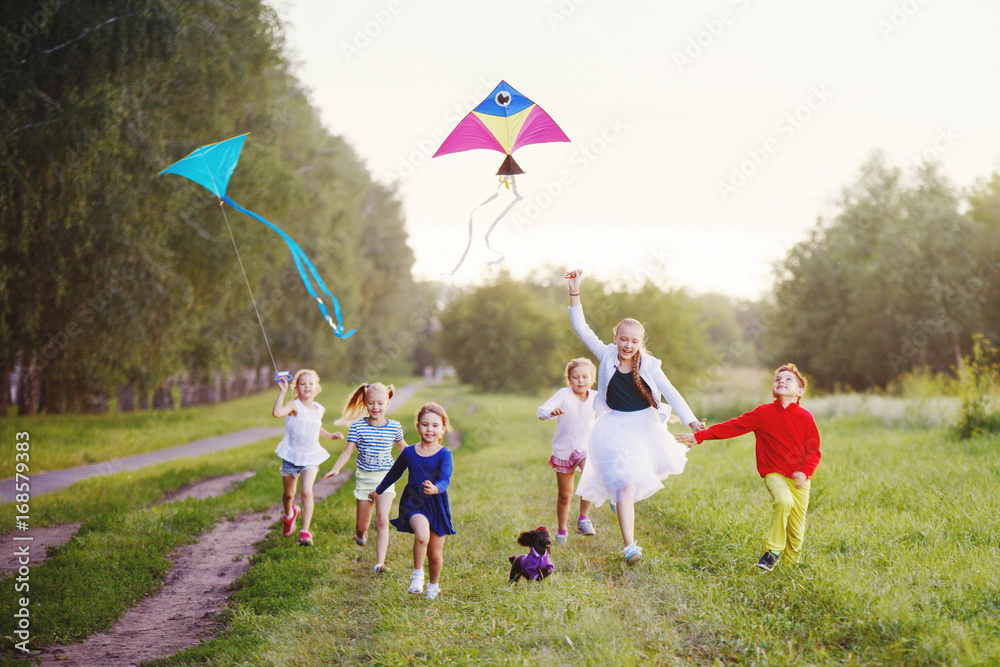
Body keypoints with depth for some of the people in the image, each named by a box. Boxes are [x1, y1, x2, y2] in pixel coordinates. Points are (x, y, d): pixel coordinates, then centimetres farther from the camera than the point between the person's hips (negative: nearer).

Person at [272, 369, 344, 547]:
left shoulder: (319, 409, 4)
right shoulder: (295, 407, -14)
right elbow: (277, 412, -37)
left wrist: (329, 435, 17)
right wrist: (282, 392, -37)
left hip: (311, 457, 2)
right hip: (291, 456, -2)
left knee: (307, 492, -18)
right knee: (289, 494, 14)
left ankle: (305, 532, -15)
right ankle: (289, 514, 49)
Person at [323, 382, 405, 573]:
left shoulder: (394, 427, -1)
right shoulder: (358, 426, -7)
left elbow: (402, 447, 18)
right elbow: (347, 452, -10)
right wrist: (336, 469, -26)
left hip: (385, 478, 0)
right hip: (364, 478, 0)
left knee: (382, 519, -16)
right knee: (362, 524, 9)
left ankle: (380, 563, -18)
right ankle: (360, 533, 48)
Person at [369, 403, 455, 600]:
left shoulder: (444, 455, -6)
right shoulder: (409, 452, 2)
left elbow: (445, 480, -20)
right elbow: (394, 473, 20)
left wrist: (435, 488, -43)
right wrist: (378, 491, 33)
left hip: (437, 504, 0)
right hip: (413, 502, 0)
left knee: (435, 554, 8)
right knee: (422, 536, -30)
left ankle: (434, 585, 37)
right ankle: (417, 574, -7)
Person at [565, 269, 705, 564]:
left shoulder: (648, 365, -6)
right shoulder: (607, 356, -5)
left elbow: (670, 393, -11)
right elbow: (581, 328, -7)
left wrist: (692, 422, -23)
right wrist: (574, 291, -15)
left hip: (646, 425, 3)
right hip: (615, 428, -3)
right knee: (624, 484, -15)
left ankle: (619, 494, 46)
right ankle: (630, 547, -14)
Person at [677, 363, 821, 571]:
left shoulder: (805, 417, -1)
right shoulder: (762, 413, 1)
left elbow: (813, 452, 3)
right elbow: (732, 427, 1)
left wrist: (804, 472, -16)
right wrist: (700, 436, -5)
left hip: (799, 478, 1)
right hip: (774, 474, -1)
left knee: (796, 527, 1)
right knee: (784, 501, -31)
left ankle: (791, 565, 24)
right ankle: (772, 550, -17)